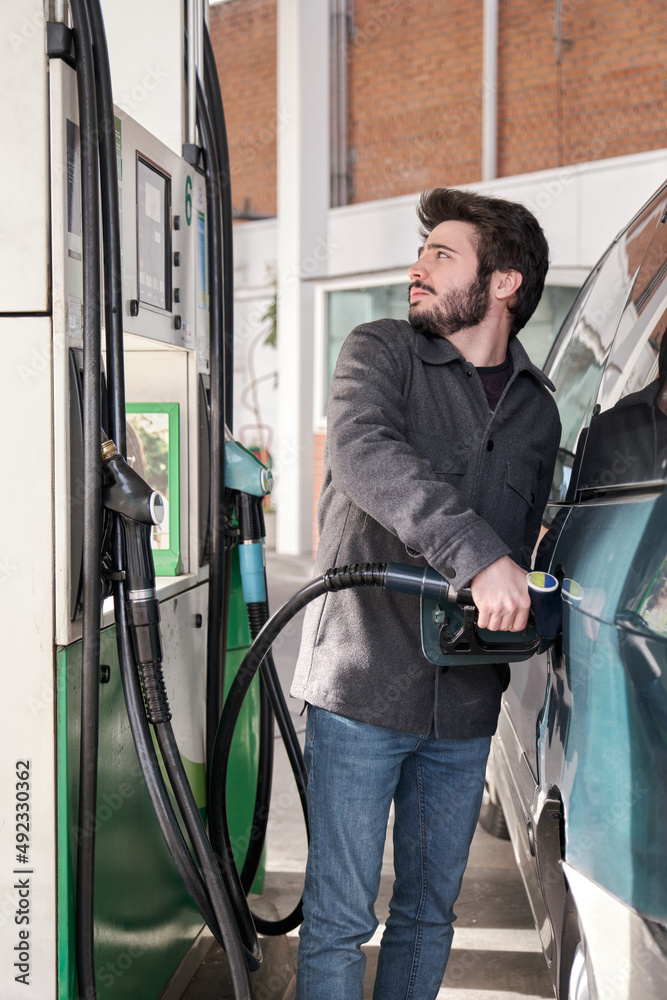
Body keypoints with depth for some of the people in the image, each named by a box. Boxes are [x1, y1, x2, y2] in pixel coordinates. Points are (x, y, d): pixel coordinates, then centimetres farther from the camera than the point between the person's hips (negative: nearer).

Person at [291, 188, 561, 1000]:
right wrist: (477, 554, -35)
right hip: (361, 689, -4)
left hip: (465, 713, 4)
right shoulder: (381, 352, -3)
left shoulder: (536, 411, 11)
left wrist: (515, 598, 1)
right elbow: (364, 451, -24)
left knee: (430, 910, 16)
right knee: (339, 915, 2)